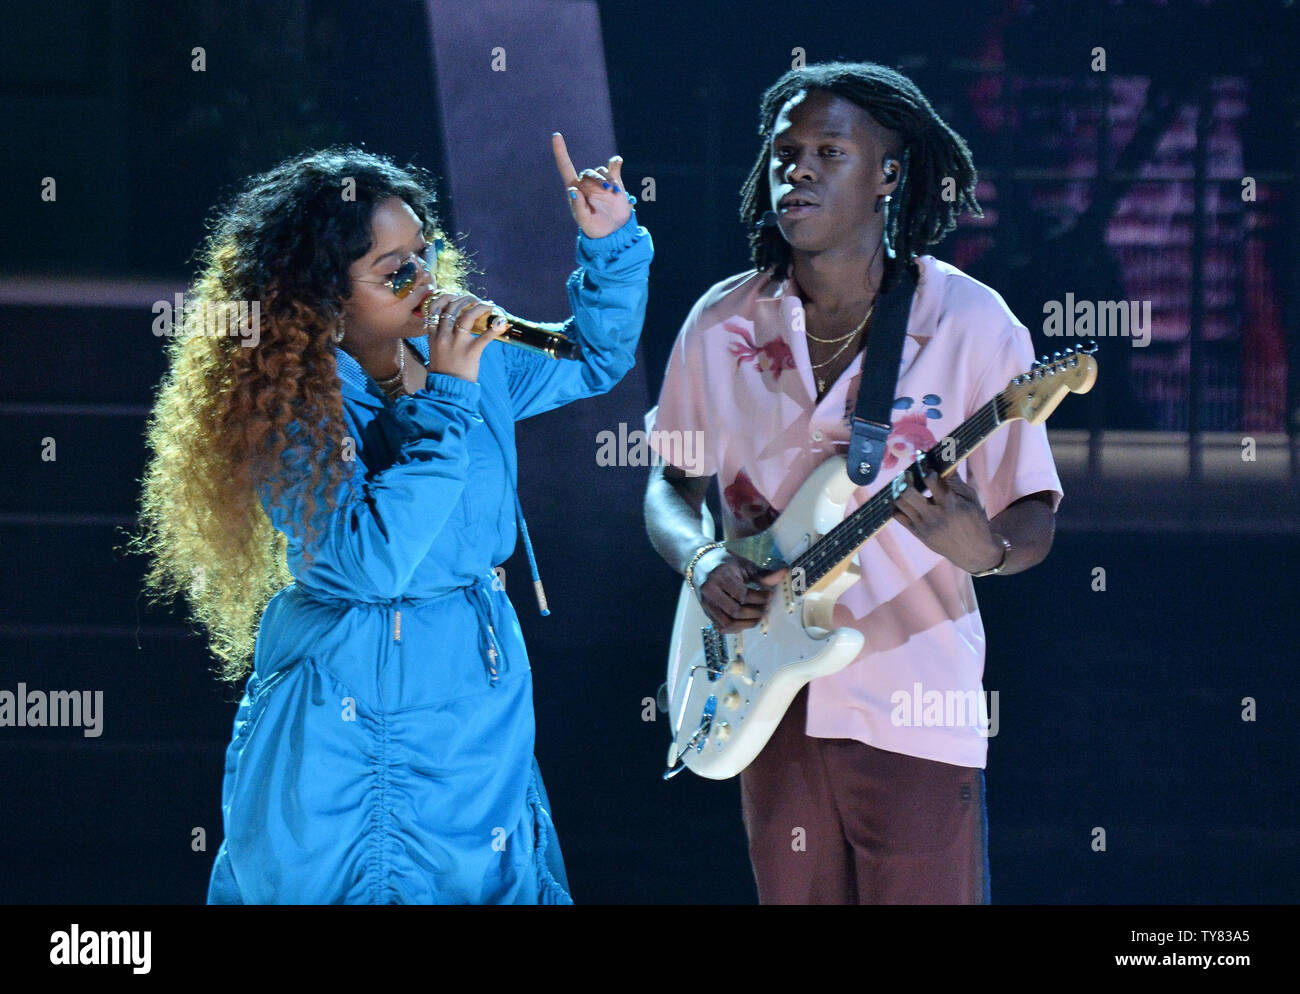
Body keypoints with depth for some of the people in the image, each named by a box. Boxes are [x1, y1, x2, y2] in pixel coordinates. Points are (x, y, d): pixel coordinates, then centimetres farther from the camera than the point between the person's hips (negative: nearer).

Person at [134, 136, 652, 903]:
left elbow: (598, 359, 21)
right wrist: (445, 401, -25)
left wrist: (612, 242, 3)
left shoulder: (472, 359, 3)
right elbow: (369, 561, -27)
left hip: (484, 716, 6)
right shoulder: (285, 410, -15)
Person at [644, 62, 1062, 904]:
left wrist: (984, 549, -27)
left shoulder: (971, 323, -6)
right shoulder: (723, 324, 5)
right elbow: (671, 484, 15)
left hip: (914, 706, -4)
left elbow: (1032, 519, -4)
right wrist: (700, 562, -7)